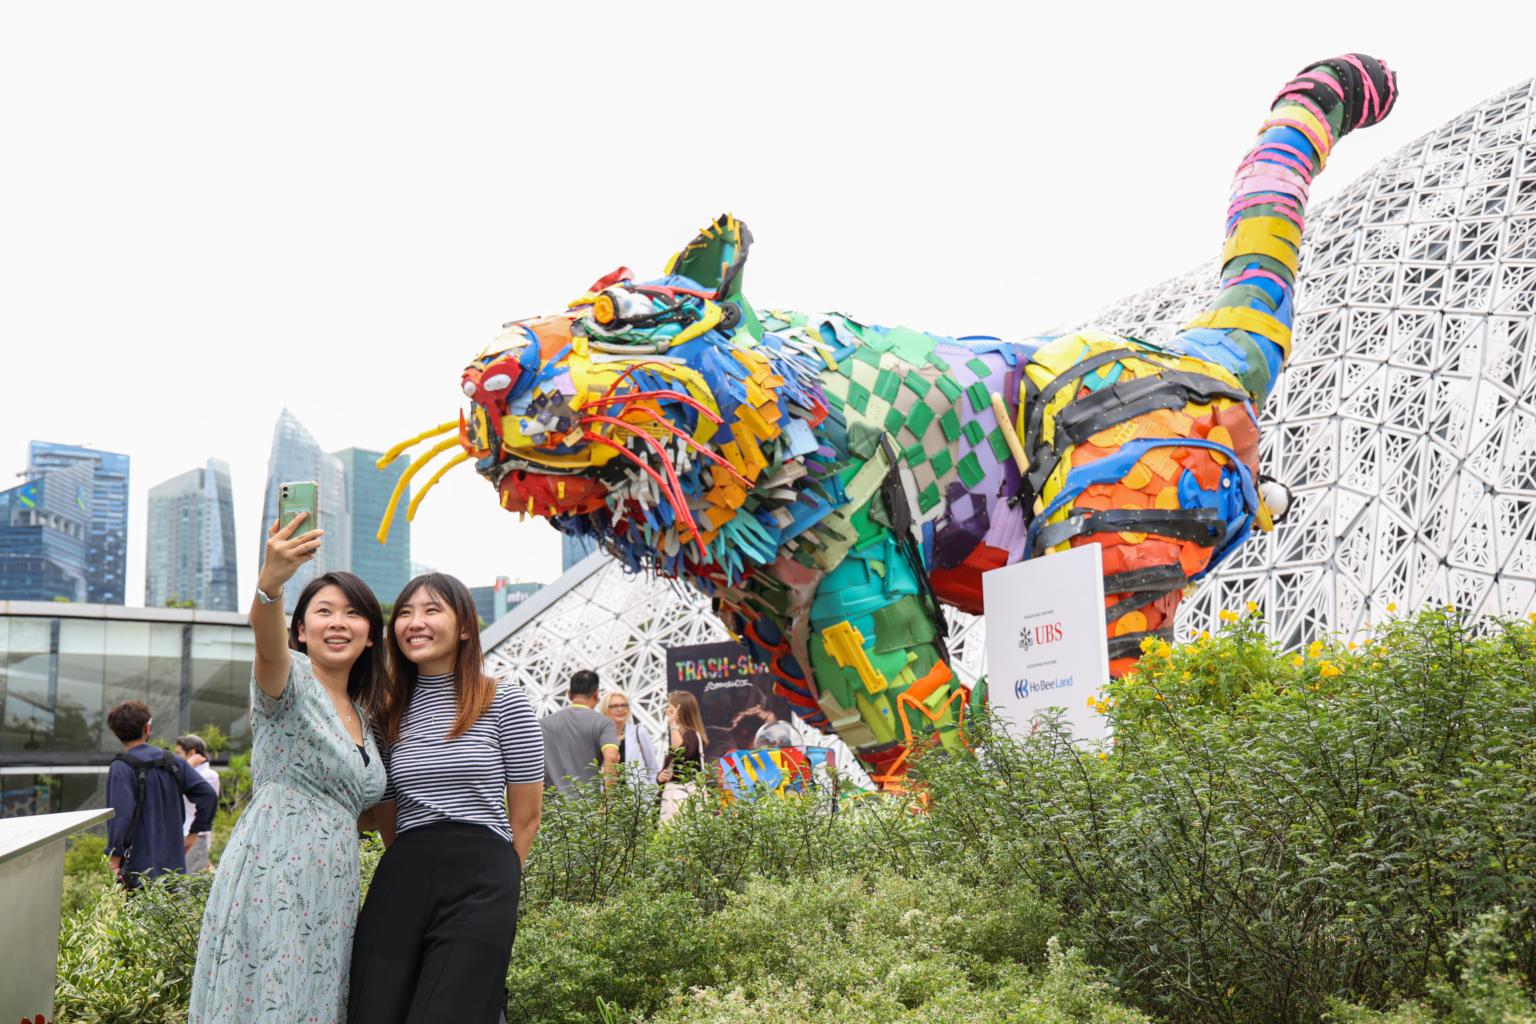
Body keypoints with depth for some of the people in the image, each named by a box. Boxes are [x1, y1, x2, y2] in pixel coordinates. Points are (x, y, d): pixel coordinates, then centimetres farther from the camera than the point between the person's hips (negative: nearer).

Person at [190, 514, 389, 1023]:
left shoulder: (364, 716, 18)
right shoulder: (291, 679, -2)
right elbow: (267, 640, -27)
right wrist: (269, 584, -47)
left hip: (331, 896, 7)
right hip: (271, 880, -7)